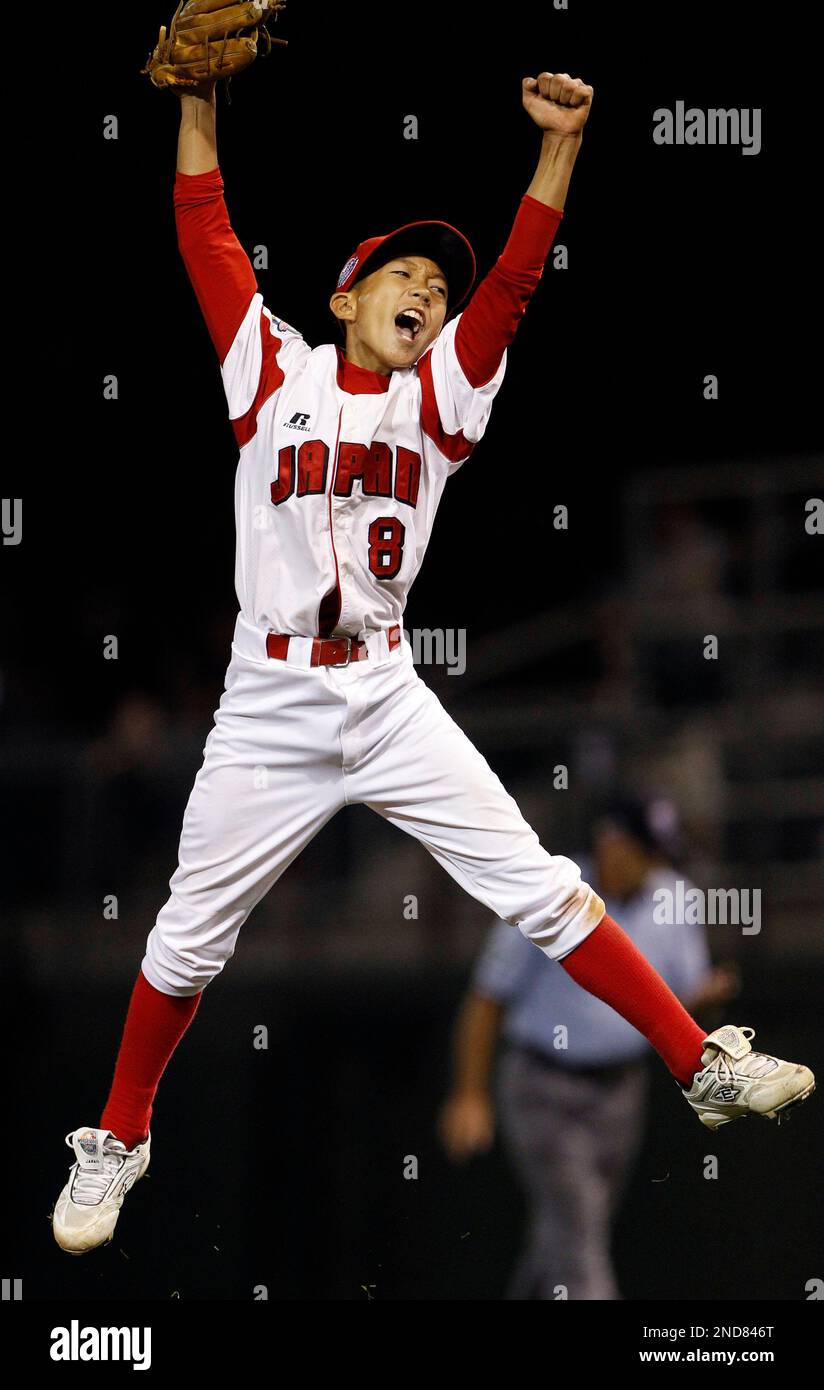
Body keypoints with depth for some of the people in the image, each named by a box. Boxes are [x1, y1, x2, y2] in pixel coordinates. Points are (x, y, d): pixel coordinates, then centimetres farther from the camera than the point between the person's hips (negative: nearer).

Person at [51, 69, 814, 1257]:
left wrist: (560, 145, -16)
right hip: (268, 711, -1)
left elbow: (515, 277, -5)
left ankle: (704, 1069, -1)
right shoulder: (275, 373, 3)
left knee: (540, 890, -4)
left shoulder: (440, 396, 6)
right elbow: (208, 241, -2)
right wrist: (200, 102, -9)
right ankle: (118, 1142, 23)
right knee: (189, 938, 5)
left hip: (390, 702, 1)